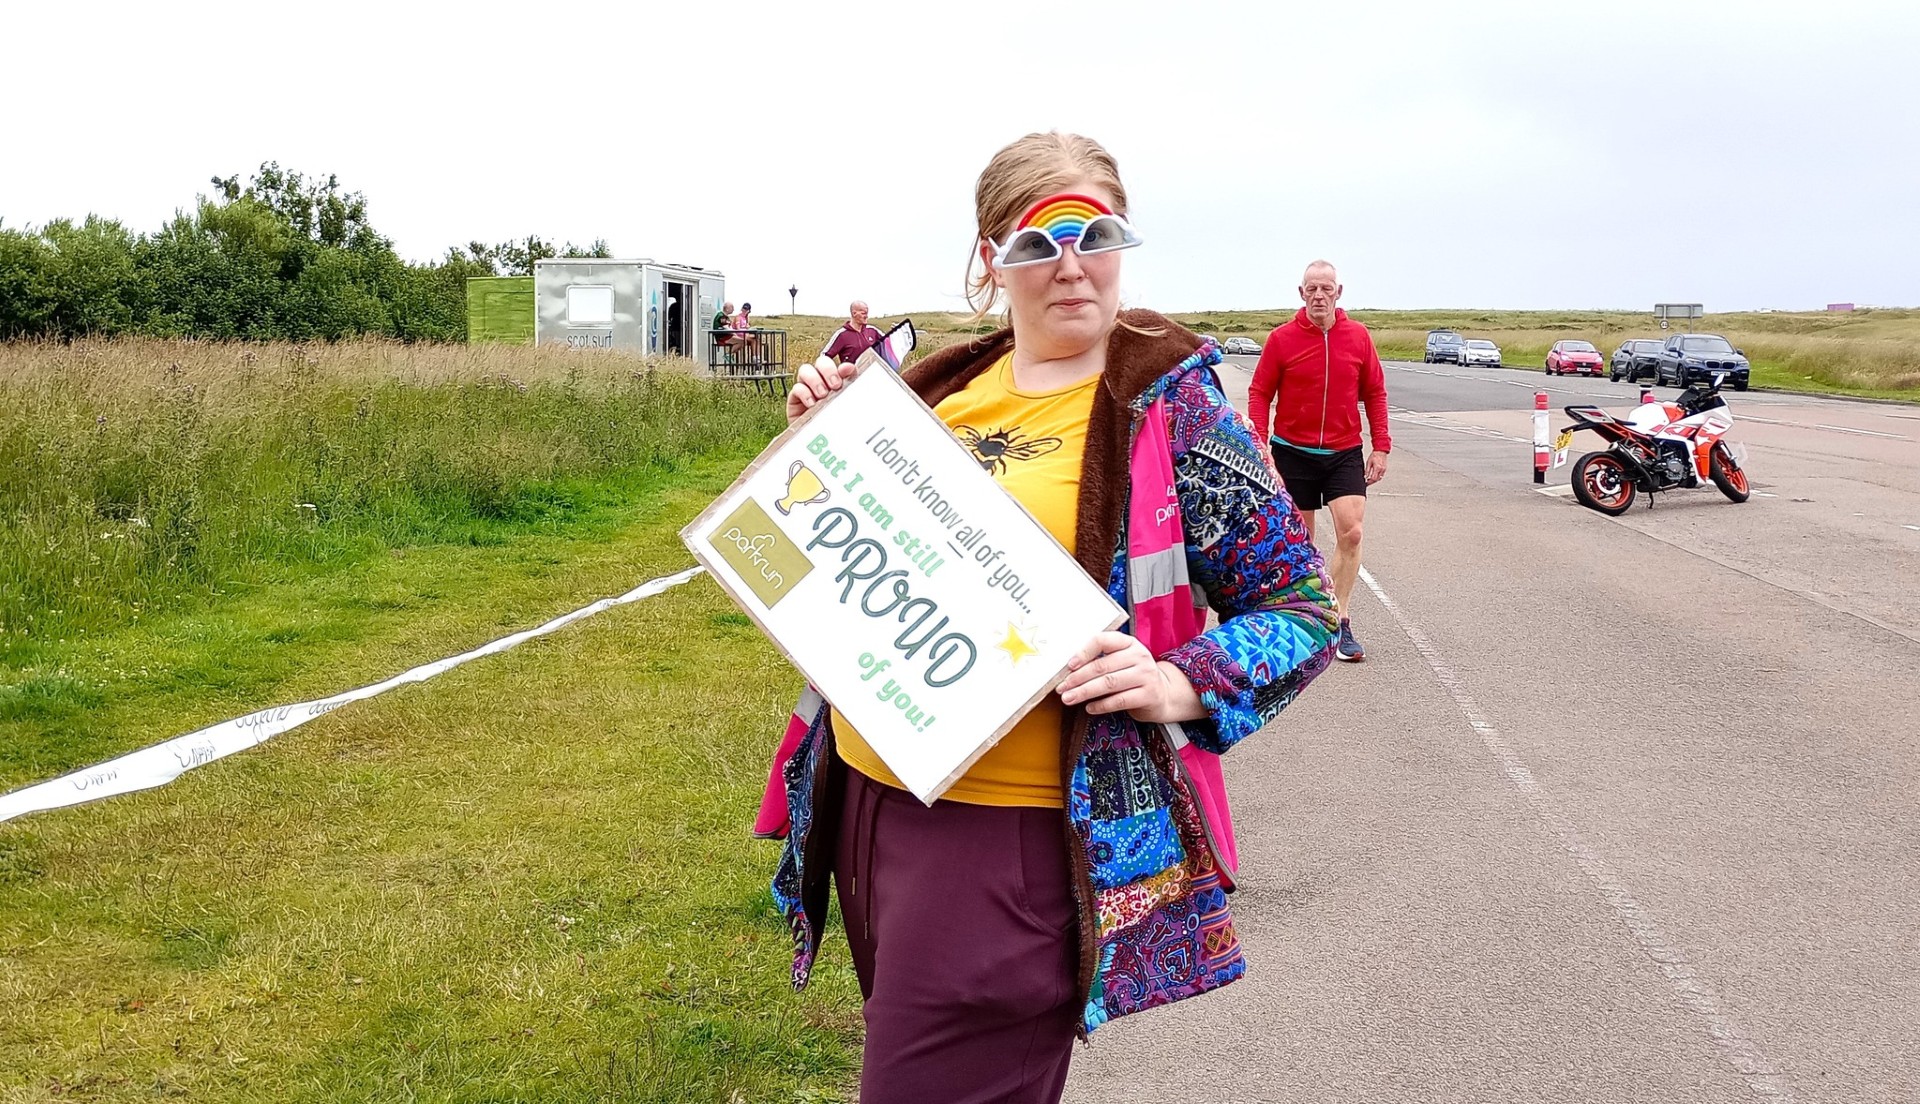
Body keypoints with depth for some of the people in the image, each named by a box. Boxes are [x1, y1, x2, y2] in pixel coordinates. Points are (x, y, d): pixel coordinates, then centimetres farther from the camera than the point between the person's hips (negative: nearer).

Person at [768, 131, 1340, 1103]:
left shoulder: (1168, 408, -9)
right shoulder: (944, 389, 7)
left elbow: (1303, 607, -6)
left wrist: (1178, 686, -23)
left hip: (1011, 836, -6)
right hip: (865, 799, 7)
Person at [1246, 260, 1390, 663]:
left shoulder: (1358, 337, 2)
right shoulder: (1282, 338, -4)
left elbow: (1375, 393, 7)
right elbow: (1259, 393, -2)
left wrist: (1381, 446, 1)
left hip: (1345, 453, 1)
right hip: (1293, 452, -1)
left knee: (1350, 531, -14)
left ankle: (1340, 623, -4)